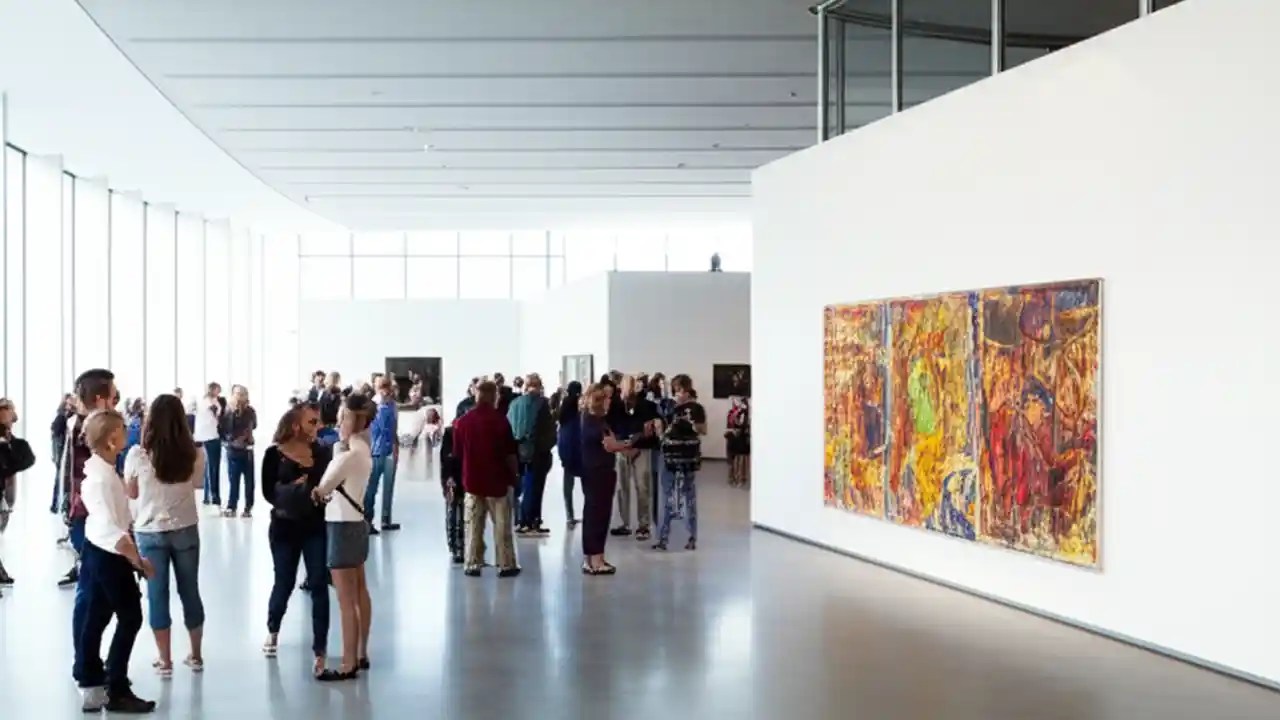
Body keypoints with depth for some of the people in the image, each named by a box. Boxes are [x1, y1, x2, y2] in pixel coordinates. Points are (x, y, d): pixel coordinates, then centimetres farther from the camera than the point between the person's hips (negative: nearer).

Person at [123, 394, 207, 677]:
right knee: (190, 591, 14)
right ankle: (196, 655, 24)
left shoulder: (137, 454, -12)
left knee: (157, 594, 7)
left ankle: (165, 661, 12)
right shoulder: (195, 455, -8)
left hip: (150, 531, -1)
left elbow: (131, 493, 2)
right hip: (185, 530, 2)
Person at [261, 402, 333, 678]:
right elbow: (269, 492, -10)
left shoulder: (323, 451, 0)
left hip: (317, 527, 1)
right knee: (284, 583, 13)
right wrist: (296, 489, -21)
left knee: (319, 586, -3)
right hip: (285, 528, -1)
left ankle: (319, 650, 3)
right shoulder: (275, 454, -6)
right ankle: (273, 631, 41)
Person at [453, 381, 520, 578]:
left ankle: (473, 564, 10)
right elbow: (510, 453, -9)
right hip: (497, 480, -3)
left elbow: (458, 453, 8)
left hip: (472, 480, 3)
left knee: (473, 525, 9)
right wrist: (513, 475, 5)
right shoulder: (500, 419, -11)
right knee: (502, 525, 4)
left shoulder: (462, 421, 1)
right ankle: (506, 565, 6)